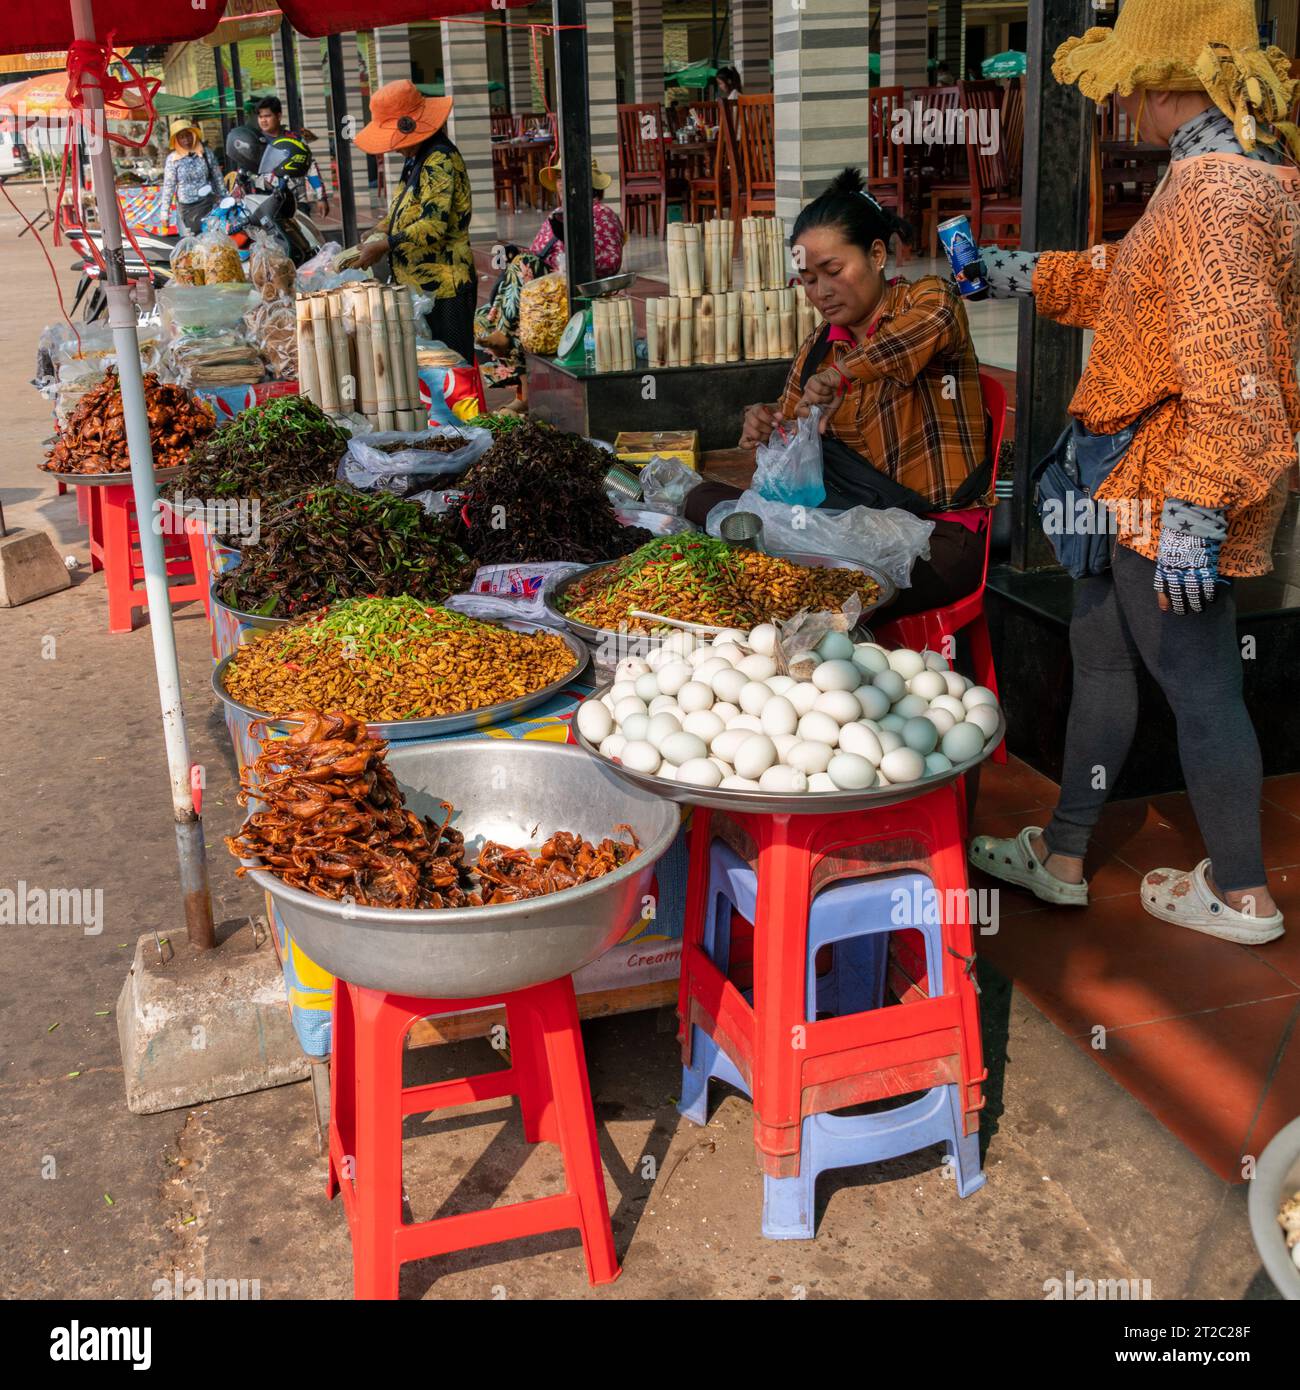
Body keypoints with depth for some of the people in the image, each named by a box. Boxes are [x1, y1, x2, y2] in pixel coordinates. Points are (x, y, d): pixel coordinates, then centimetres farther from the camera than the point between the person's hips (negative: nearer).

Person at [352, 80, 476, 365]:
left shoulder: (440, 161, -17)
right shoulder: (417, 160, 15)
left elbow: (433, 225, -25)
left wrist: (383, 245, -19)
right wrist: (381, 230, 9)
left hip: (443, 288, -10)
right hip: (418, 285, 10)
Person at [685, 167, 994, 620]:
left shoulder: (923, 300, -2)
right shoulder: (816, 351, 14)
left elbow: (935, 318, -30)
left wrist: (840, 374, -39)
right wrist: (768, 431, -6)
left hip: (940, 530, -6)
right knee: (703, 500, -7)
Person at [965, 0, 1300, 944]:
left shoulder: (1214, 189, -21)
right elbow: (1128, 282, 25)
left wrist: (1196, 510, -29)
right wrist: (1013, 274, 25)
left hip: (1172, 489, -11)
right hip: (1146, 484, 11)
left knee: (1199, 686, 2)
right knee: (1101, 650, 17)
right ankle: (1062, 856, 30)